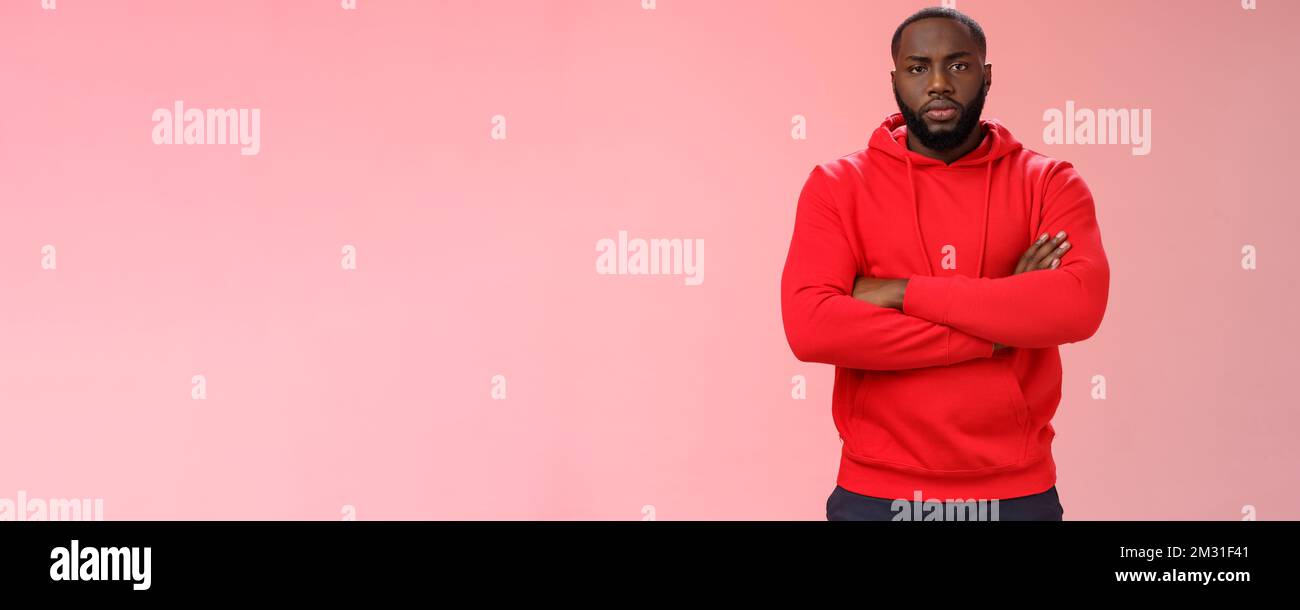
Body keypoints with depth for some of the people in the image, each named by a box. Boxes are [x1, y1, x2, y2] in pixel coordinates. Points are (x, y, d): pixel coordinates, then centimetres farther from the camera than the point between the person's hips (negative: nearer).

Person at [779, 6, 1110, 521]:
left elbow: (1079, 305, -18)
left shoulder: (1048, 183, -1)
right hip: (875, 492, 0)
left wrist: (904, 293, -18)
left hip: (1017, 492, 1)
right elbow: (810, 326, -18)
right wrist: (999, 330, -16)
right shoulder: (836, 186, -3)